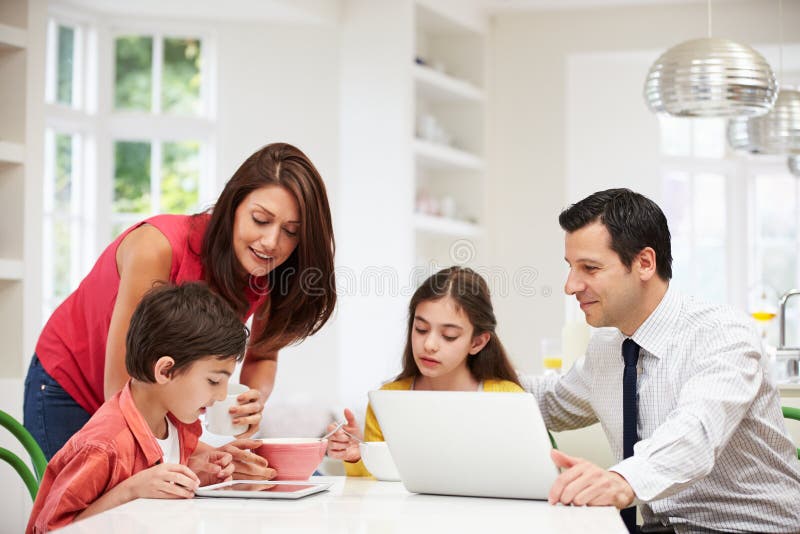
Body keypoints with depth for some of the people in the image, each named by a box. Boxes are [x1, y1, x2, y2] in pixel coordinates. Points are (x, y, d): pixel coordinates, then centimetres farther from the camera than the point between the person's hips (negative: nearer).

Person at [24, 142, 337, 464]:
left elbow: (262, 356, 0)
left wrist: (254, 400, -25)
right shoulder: (159, 247, -35)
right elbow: (120, 391, -34)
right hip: (69, 393, -4)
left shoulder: (269, 278, -19)